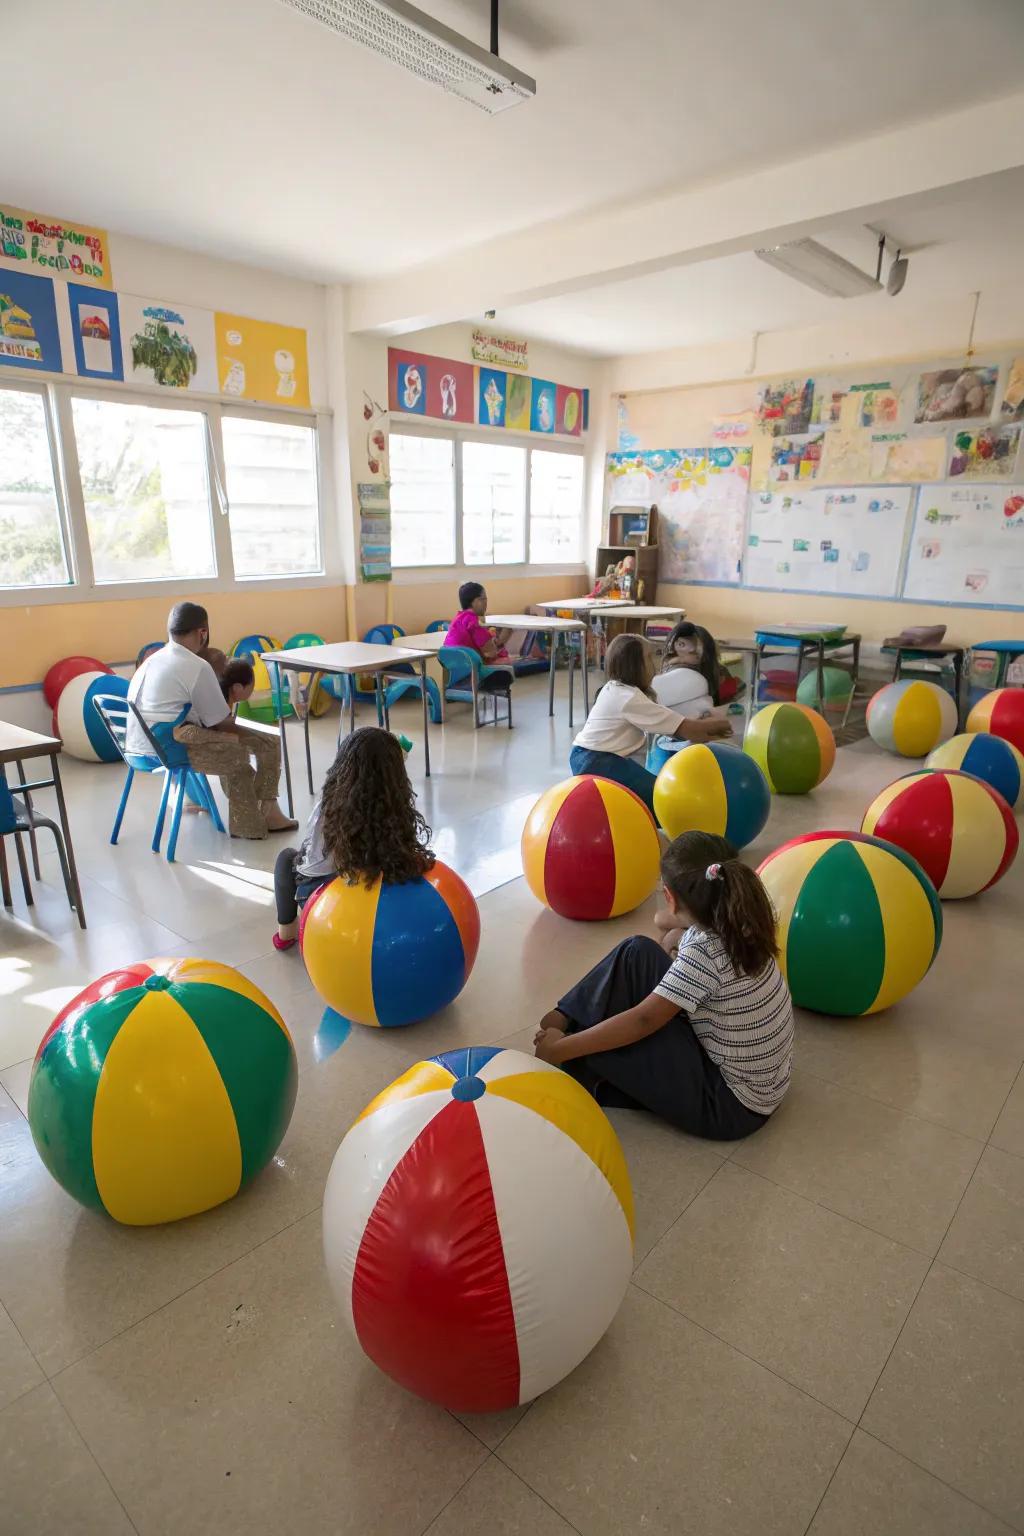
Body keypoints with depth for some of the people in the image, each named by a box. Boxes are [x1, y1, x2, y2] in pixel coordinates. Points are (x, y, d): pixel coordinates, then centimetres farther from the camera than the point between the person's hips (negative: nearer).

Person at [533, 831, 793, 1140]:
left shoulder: (705, 951, -29)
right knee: (637, 954, -4)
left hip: (731, 1105, -8)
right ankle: (568, 1020, 4)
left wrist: (560, 1048, -20)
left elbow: (643, 1021, -27)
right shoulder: (736, 927, -6)